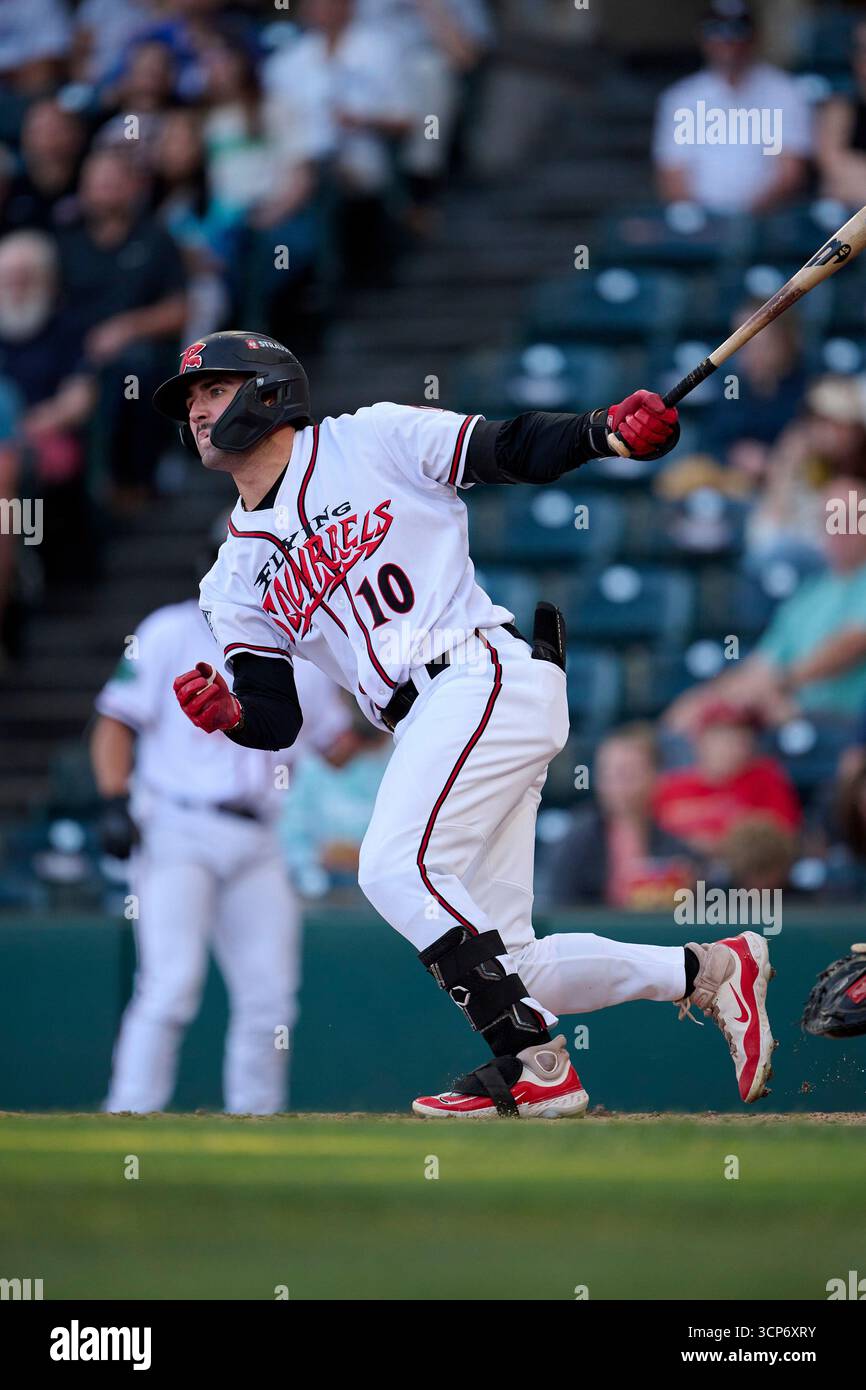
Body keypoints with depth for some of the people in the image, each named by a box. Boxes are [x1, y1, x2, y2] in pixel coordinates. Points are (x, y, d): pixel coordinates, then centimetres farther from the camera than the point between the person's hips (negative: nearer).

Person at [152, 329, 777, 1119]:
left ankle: (537, 1067, -22)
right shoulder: (235, 580, 19)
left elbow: (514, 452, 2)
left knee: (395, 867, -24)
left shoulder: (372, 441, 6)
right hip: (429, 728, 7)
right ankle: (712, 971, 10)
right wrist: (228, 715, -11)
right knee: (498, 967, -1)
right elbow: (277, 722, 12)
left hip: (489, 675, -7)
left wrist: (606, 429, -16)